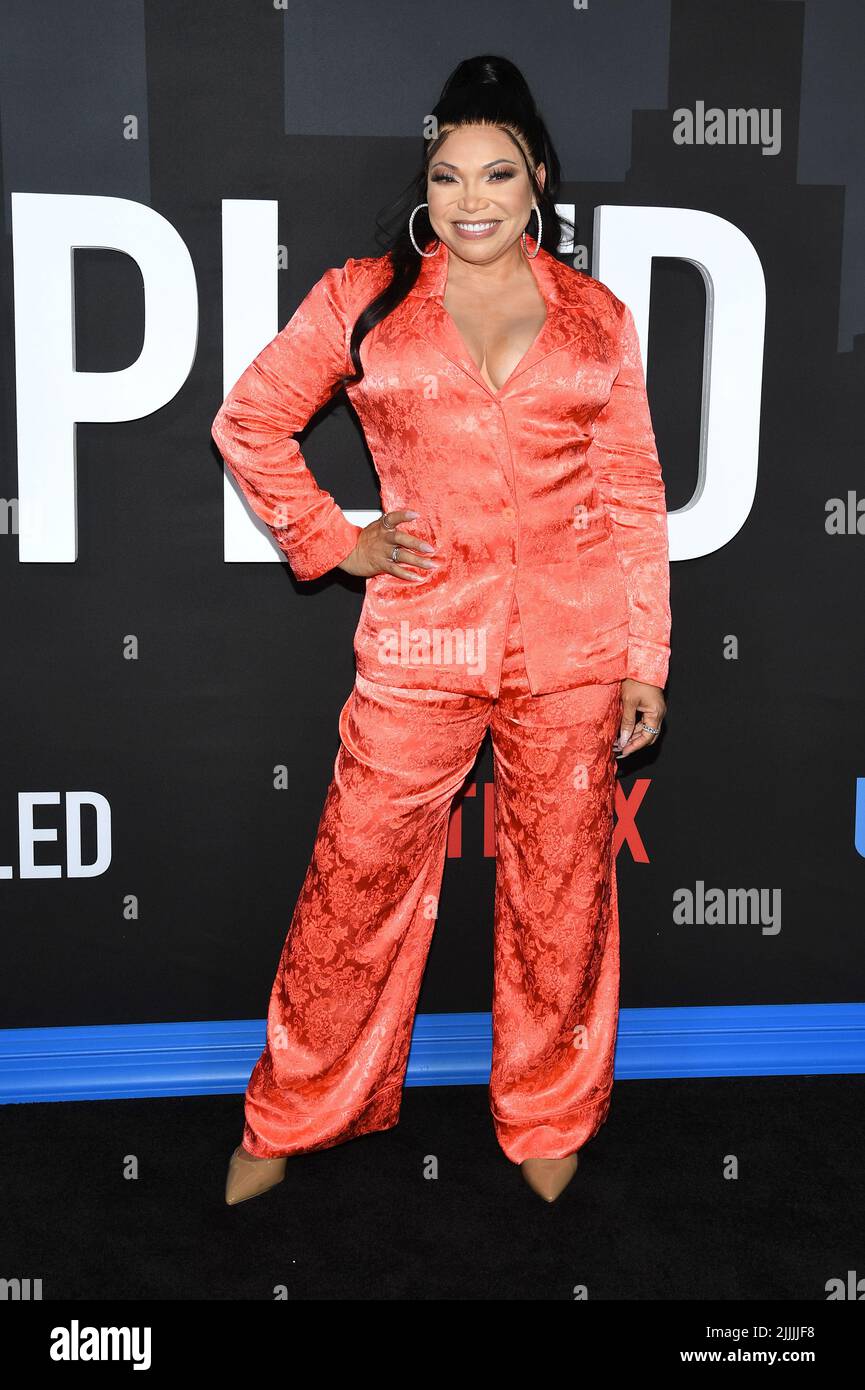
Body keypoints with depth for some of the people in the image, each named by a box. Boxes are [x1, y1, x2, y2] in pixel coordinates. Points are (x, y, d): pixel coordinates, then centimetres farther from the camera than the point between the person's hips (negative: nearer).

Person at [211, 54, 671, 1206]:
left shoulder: (598, 319, 8)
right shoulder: (364, 299, 5)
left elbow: (634, 496, 8)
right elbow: (249, 420, 11)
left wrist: (647, 662, 4)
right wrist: (335, 540, 3)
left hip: (573, 643, 1)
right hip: (419, 638, -1)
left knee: (562, 889, 10)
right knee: (359, 876, 5)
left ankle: (549, 1120, 32)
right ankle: (289, 1119, 27)